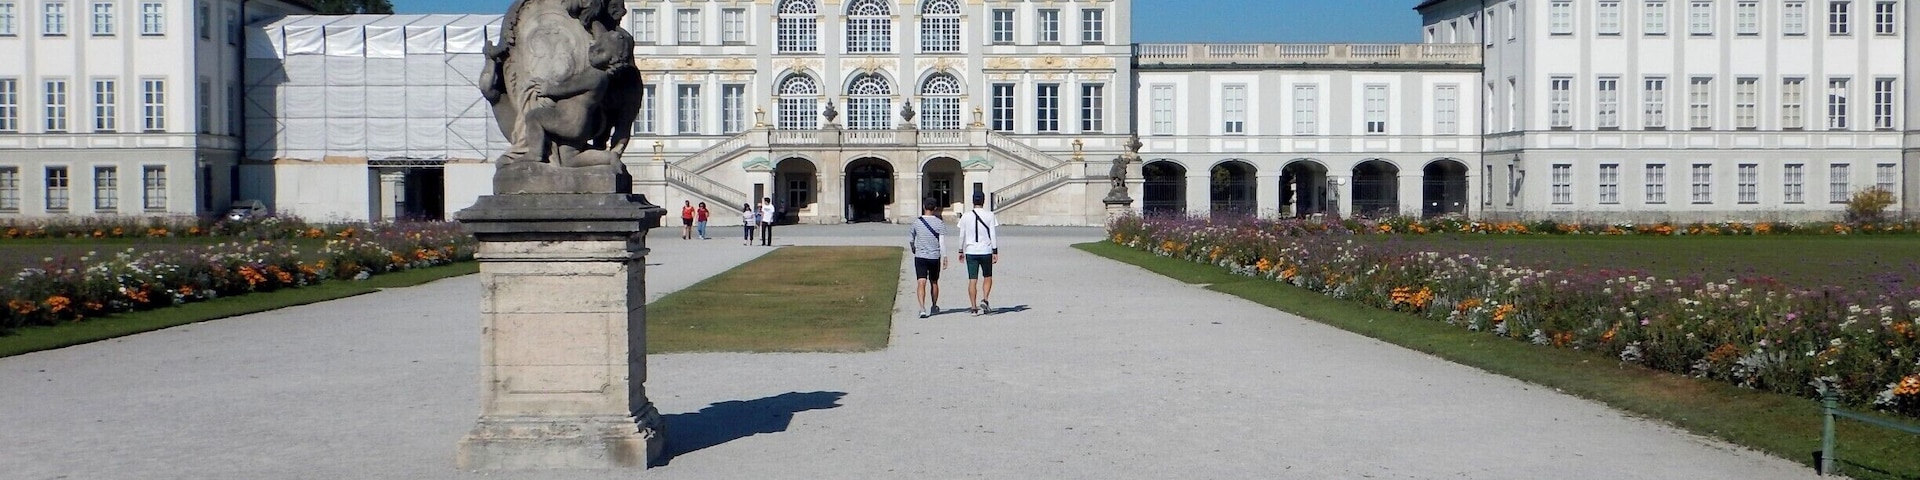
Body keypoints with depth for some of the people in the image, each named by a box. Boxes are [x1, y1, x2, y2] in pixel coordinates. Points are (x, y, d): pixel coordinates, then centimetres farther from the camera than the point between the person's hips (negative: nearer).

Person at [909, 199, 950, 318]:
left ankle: (922, 308, -24)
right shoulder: (940, 223, -4)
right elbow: (942, 241, -10)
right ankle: (934, 307, 32)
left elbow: (910, 240, 11)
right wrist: (944, 257, -8)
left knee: (921, 283, -7)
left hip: (920, 256, 0)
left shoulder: (916, 222, 1)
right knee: (934, 283, 17)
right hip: (935, 257, 0)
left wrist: (914, 250, 30)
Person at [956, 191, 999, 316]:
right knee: (987, 277, 15)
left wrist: (961, 251, 16)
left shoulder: (965, 216, 2)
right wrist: (995, 252, -1)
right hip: (986, 251, -1)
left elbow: (962, 236, 6)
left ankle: (974, 307, 0)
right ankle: (984, 300, -3)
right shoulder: (990, 215, -3)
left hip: (970, 251, 1)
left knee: (972, 280, 3)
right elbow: (993, 234, -4)